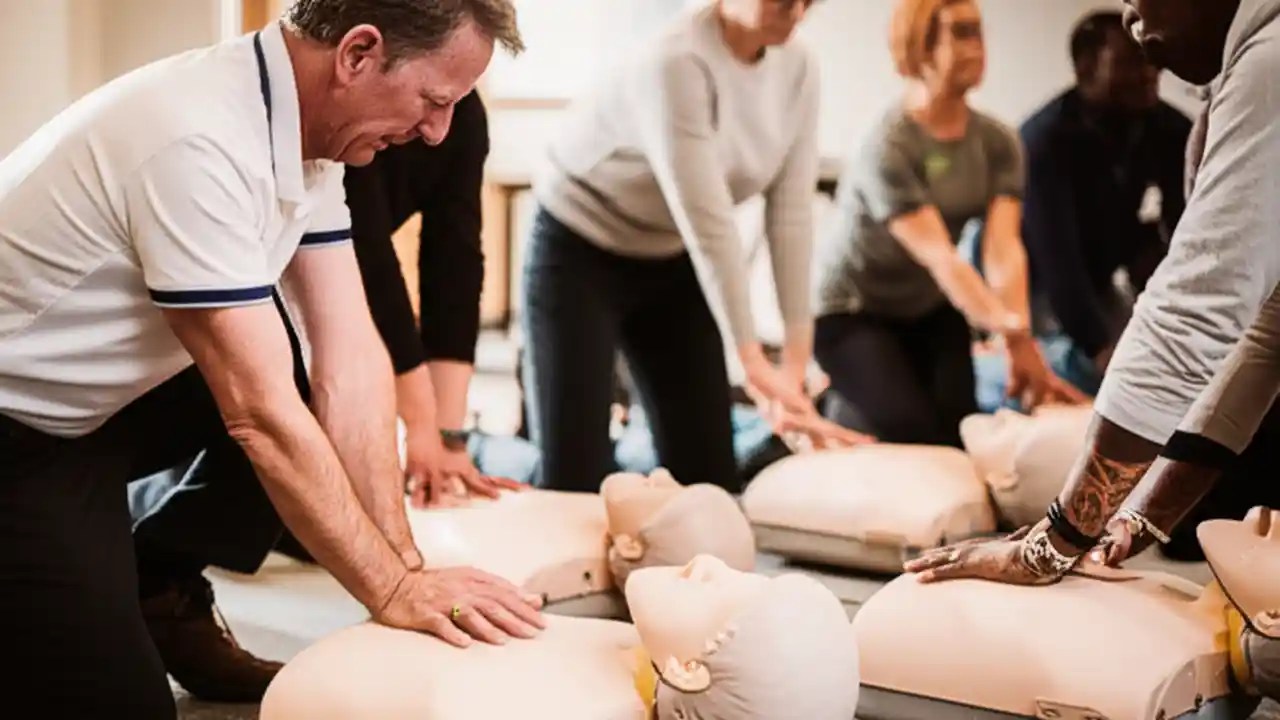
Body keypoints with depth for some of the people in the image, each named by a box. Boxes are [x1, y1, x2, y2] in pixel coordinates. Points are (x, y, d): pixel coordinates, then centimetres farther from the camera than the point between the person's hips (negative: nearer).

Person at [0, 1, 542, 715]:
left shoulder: (305, 122, -4)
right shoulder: (201, 142, -31)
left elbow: (350, 362, -7)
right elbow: (259, 414, -31)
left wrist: (403, 566, -12)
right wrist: (395, 589, -24)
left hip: (103, 401, 9)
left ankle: (156, 592, 13)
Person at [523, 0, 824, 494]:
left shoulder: (797, 69, -8)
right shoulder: (678, 63, -29)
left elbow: (792, 213, -9)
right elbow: (707, 221, -31)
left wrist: (798, 352, -13)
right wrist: (752, 359, -31)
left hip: (671, 263, 7)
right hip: (578, 255, -7)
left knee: (707, 470, 4)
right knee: (574, 477, -10)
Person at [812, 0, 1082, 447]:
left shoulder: (997, 142, -9)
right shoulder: (888, 147, -27)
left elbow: (1003, 246, -22)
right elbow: (939, 258, -35)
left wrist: (1021, 342, -38)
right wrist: (1013, 332, -46)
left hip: (931, 309, 6)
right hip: (851, 310, -6)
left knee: (961, 431, -7)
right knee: (915, 437, -18)